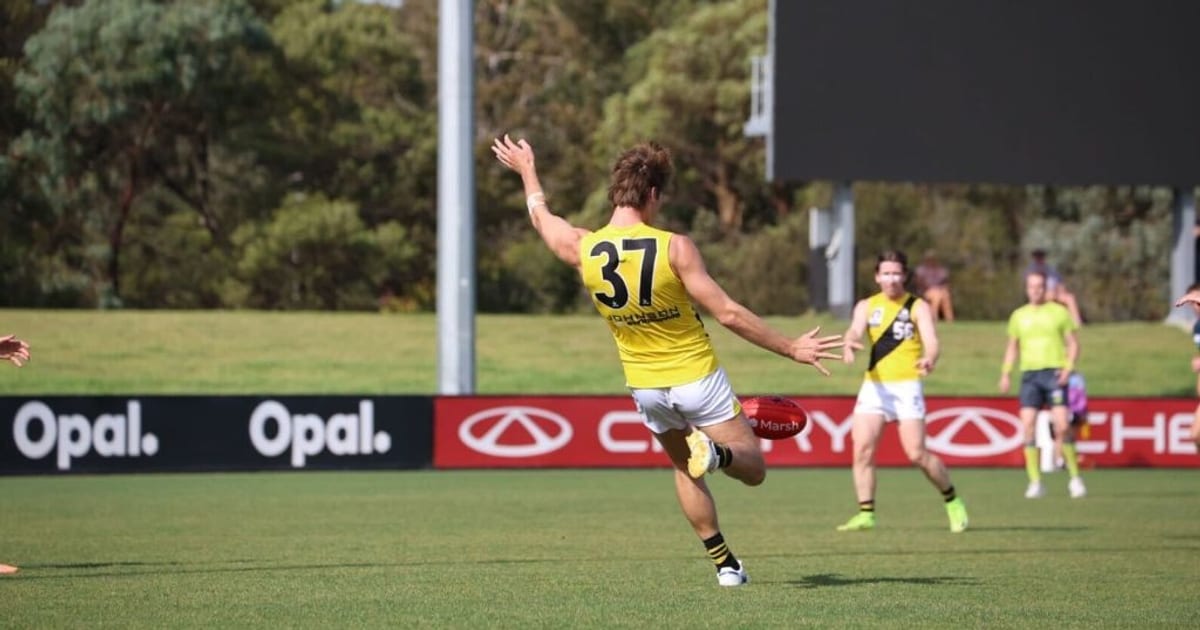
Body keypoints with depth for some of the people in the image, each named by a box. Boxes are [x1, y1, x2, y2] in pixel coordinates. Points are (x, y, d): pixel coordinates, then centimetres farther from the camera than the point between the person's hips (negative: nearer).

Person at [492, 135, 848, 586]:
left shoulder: (584, 250, -9)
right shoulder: (674, 248, -22)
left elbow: (541, 217, 13)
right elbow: (728, 314, -21)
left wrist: (526, 171, 32)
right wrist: (790, 348, -12)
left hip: (645, 387, 5)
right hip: (697, 378, -5)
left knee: (685, 469, 25)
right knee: (753, 469, 5)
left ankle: (725, 564, 20)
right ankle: (715, 453, -26)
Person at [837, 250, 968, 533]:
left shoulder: (918, 307, 1)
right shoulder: (867, 306, 8)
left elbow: (931, 342, -14)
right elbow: (855, 331, -12)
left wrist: (929, 360, -39)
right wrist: (848, 344, -37)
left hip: (906, 386, -3)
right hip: (873, 385, 3)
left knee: (917, 453, -8)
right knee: (862, 449, -9)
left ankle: (952, 501, 12)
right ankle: (866, 514, -3)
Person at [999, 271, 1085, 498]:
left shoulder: (1059, 312, 6)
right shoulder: (1019, 316, 14)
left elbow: (1073, 343, 6)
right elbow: (1012, 346, 23)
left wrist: (1068, 367, -9)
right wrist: (1005, 373, 11)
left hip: (1054, 373, -3)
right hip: (1029, 374, 3)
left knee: (1062, 425, -13)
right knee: (1027, 425, -9)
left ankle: (1075, 478, 1)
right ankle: (1035, 482, -3)